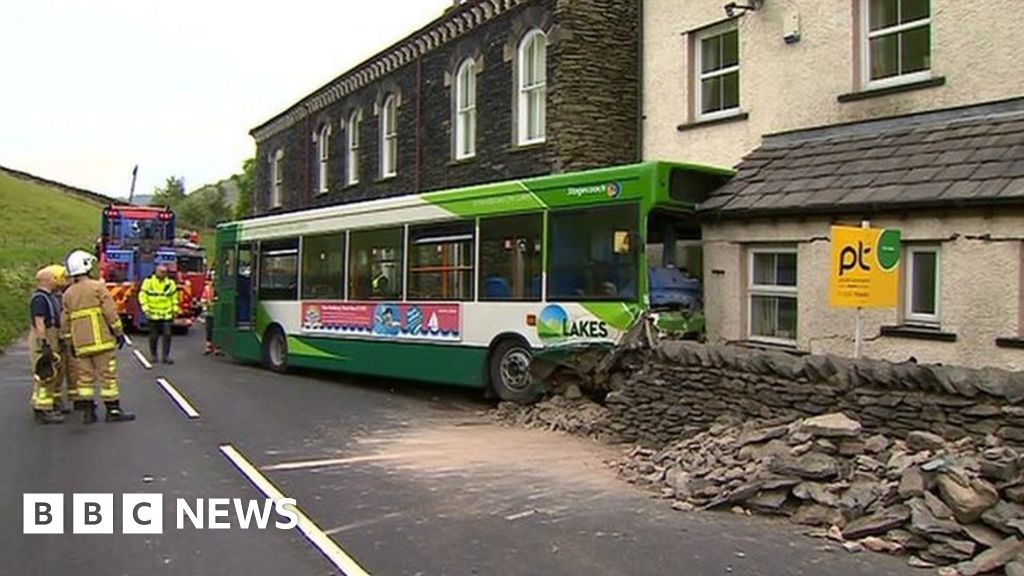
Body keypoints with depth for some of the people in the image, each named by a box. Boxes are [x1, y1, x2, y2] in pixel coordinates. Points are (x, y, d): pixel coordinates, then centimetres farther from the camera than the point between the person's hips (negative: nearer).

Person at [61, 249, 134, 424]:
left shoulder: (68, 294, 11)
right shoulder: (97, 287, -6)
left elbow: (65, 322, 12)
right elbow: (111, 313, -11)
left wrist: (71, 344, 19)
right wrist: (119, 332, -4)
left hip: (81, 343, 5)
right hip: (101, 340, -5)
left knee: (85, 377, 9)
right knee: (107, 376, -1)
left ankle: (88, 411, 9)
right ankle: (113, 410, 0)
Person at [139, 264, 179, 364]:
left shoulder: (170, 283, 6)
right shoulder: (148, 282, -3)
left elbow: (175, 297, 14)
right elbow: (142, 296, -3)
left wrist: (175, 309, 10)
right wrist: (145, 309, -10)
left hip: (167, 315, 2)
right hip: (153, 315, -2)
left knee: (167, 335, -4)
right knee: (154, 336, 7)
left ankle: (165, 356, 2)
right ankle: (153, 355, 22)